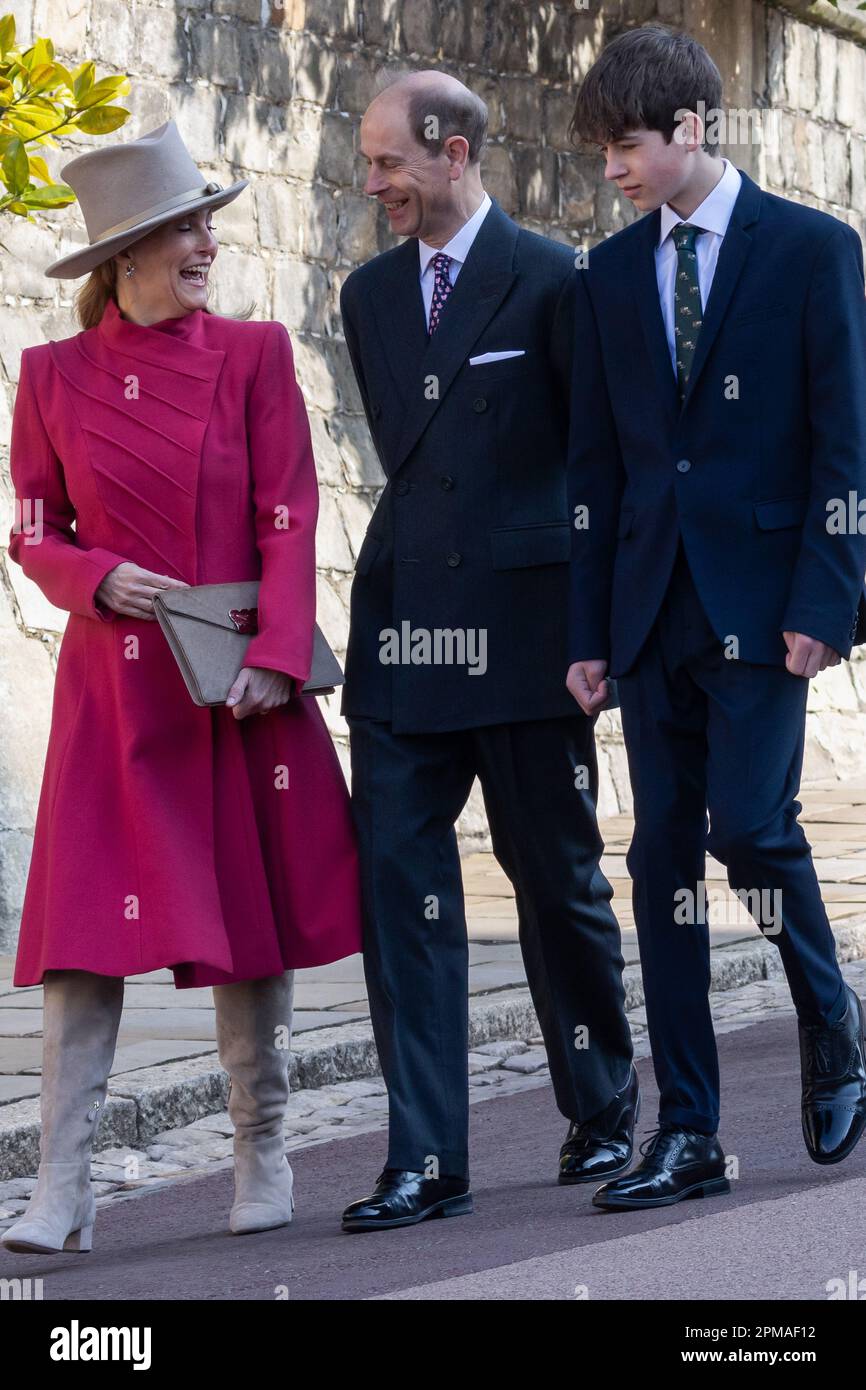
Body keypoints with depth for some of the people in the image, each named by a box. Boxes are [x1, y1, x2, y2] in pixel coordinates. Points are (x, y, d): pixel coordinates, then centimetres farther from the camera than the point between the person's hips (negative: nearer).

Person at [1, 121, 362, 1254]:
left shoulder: (252, 354, 3)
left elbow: (289, 522, -1)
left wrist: (274, 659, -13)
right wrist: (100, 579, -12)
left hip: (241, 685, 0)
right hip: (113, 687, 0)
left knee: (256, 913, 5)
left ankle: (263, 1162, 18)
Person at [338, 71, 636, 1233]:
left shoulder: (548, 281, -5)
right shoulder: (372, 294, 12)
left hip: (522, 629, -4)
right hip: (404, 632, 4)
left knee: (557, 876, 7)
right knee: (397, 876, -4)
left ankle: (602, 1113, 27)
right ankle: (427, 1159, -4)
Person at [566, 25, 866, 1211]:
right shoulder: (610, 275, 12)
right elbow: (594, 463, 12)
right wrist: (589, 630, 7)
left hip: (762, 602, -4)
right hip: (653, 608, 4)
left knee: (750, 821, -15)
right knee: (664, 856, 2)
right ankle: (688, 1134, 6)